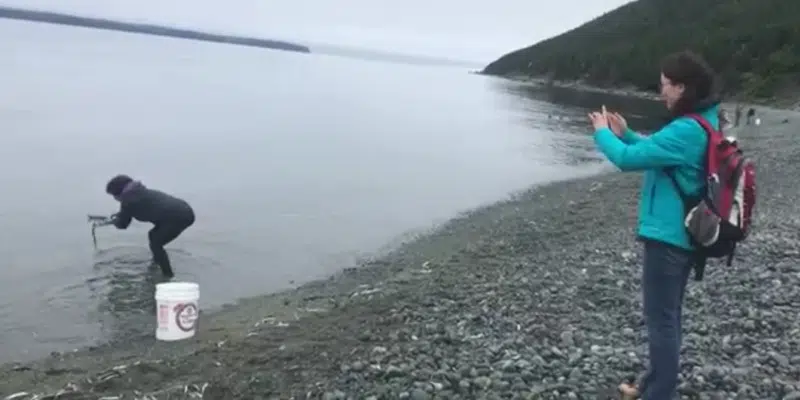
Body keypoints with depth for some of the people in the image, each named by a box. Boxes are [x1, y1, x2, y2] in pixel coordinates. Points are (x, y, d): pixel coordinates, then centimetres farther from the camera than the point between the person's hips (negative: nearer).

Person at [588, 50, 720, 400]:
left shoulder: (686, 130, -24)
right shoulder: (705, 124, 8)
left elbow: (628, 159, -23)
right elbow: (656, 153, 19)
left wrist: (603, 133, -5)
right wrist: (625, 134, 9)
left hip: (668, 236, -10)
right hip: (684, 234, 10)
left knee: (660, 318, 0)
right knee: (666, 314, 20)